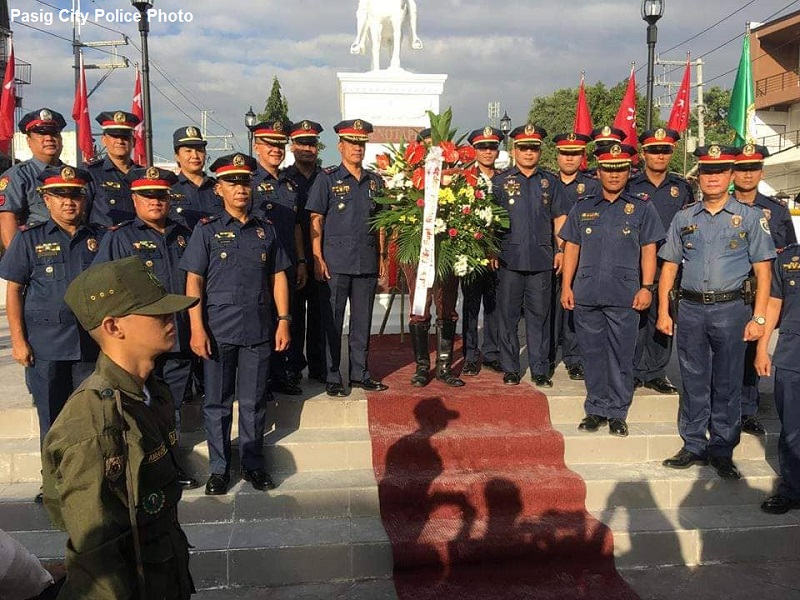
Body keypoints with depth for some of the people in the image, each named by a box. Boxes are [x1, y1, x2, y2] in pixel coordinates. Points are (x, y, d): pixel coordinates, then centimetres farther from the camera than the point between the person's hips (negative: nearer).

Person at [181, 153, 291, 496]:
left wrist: (283, 320, 2)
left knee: (254, 401, 9)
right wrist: (197, 328, -11)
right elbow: (194, 281, -3)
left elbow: (278, 277, 10)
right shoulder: (207, 230, 1)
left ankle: (253, 463, 22)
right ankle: (219, 468, 20)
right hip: (219, 328, -2)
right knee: (217, 401, 7)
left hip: (259, 328, 2)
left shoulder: (265, 231, 9)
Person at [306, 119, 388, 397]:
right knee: (332, 321, 1)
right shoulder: (327, 178, 0)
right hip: (336, 260, -4)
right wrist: (318, 258, -11)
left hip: (367, 261, 4)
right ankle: (332, 377, 11)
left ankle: (359, 373, 21)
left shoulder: (375, 181, 13)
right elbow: (316, 220, -4)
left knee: (363, 319, 10)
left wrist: (381, 256, 11)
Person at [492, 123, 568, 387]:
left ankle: (540, 369, 12)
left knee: (539, 315, 5)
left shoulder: (550, 182, 12)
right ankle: (510, 369, 13)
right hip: (509, 259, -1)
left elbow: (560, 219, 13)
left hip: (541, 259, 1)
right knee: (508, 314, 3)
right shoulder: (500, 181, 7)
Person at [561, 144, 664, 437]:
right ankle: (596, 409, 19)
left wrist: (646, 287, -5)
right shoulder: (582, 207, 12)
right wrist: (567, 286, 5)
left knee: (621, 356, 3)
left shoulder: (642, 209, 6)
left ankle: (617, 413, 14)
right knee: (592, 354, 8)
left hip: (624, 295, -2)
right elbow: (571, 247, 12)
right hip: (586, 294, 2)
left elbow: (648, 251, 4)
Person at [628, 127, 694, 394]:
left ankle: (656, 373, 18)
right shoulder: (630, 186, 2)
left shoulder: (682, 187, 9)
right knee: (634, 318, 1)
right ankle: (634, 370, 14)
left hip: (669, 265, 2)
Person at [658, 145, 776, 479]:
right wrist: (663, 312, 5)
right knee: (694, 383, 9)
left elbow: (763, 270, 1)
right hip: (690, 309, 2)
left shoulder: (749, 218, 3)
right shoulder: (684, 219, 9)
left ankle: (722, 452, 17)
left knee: (727, 384, 5)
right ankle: (694, 447, 20)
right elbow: (669, 266, 11)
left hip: (730, 310, -2)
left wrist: (758, 317, -6)